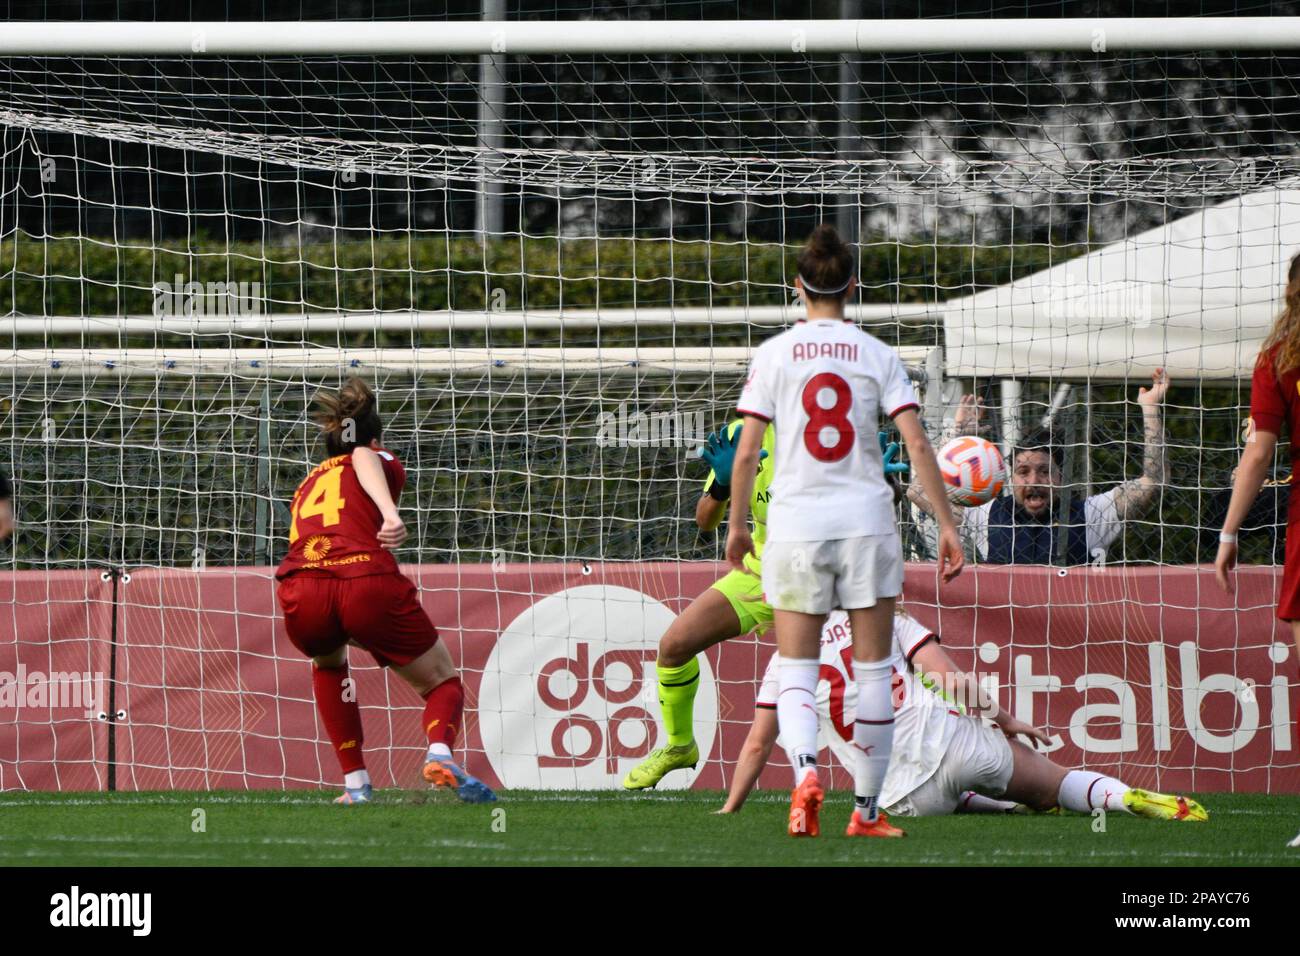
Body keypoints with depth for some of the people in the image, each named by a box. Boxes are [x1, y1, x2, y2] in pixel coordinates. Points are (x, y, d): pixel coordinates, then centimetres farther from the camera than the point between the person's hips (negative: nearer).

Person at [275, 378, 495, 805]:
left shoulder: (311, 481, 35)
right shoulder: (383, 462, 22)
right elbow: (364, 459, -4)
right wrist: (390, 513, -22)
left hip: (301, 594, 4)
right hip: (368, 581, -3)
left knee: (328, 663, 38)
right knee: (444, 682, 17)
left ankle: (356, 785, 25)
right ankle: (439, 753, -18)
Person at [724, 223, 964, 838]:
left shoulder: (774, 354, -1)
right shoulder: (876, 355, 0)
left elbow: (746, 452, -3)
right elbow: (917, 445, -4)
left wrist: (737, 525, 10)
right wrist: (946, 524, 1)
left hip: (795, 526, 0)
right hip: (866, 522, 0)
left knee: (796, 672, 4)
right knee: (873, 671, 10)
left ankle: (805, 771, -25)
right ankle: (867, 810, 13)